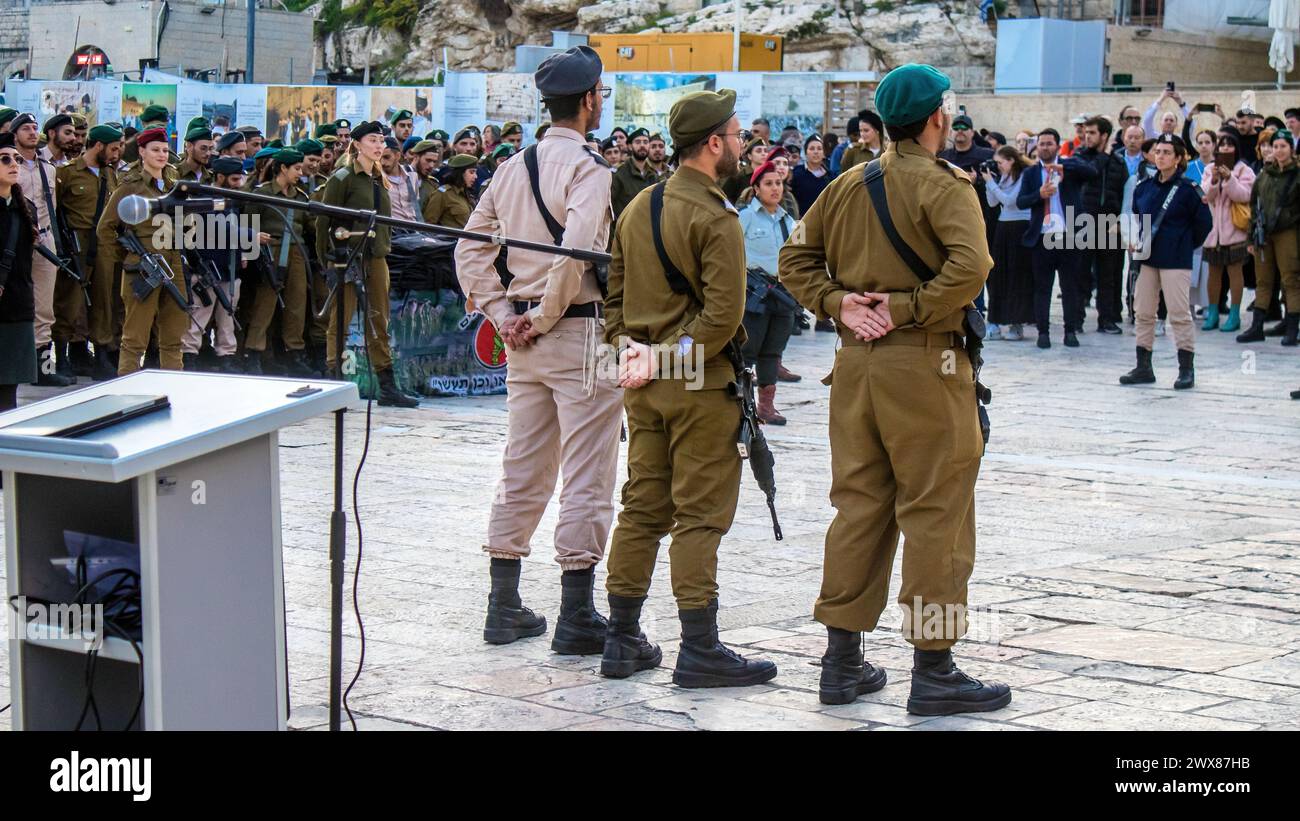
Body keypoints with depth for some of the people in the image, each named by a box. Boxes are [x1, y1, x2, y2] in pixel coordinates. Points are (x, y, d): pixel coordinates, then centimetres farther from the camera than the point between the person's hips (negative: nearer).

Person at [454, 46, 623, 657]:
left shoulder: (512, 169, 11)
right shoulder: (587, 168, -12)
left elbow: (471, 249, 10)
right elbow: (576, 249, -25)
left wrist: (504, 315, 6)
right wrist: (544, 316, -14)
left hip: (525, 340, 7)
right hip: (582, 332, -7)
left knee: (522, 474, 14)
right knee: (587, 479, -2)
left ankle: (503, 607, 18)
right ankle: (577, 618, 0)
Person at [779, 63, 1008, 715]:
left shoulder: (847, 185, 10)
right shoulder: (944, 185, -10)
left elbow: (796, 258, 14)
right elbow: (970, 266, -24)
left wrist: (839, 303, 2)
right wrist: (908, 308, -15)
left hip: (855, 361, 7)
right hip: (925, 365, -7)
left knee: (859, 507, 12)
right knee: (936, 514, 0)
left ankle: (842, 661, 16)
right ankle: (933, 671, 2)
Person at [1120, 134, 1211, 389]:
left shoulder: (1186, 189, -8)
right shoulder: (1145, 187, 8)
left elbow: (1203, 222, -2)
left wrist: (1186, 245, 3)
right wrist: (1138, 241, 12)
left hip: (1175, 261, -6)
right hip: (1147, 258, 6)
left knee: (1180, 314, -6)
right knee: (1144, 313, 8)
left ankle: (1186, 370, 1)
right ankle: (1143, 368, 16)